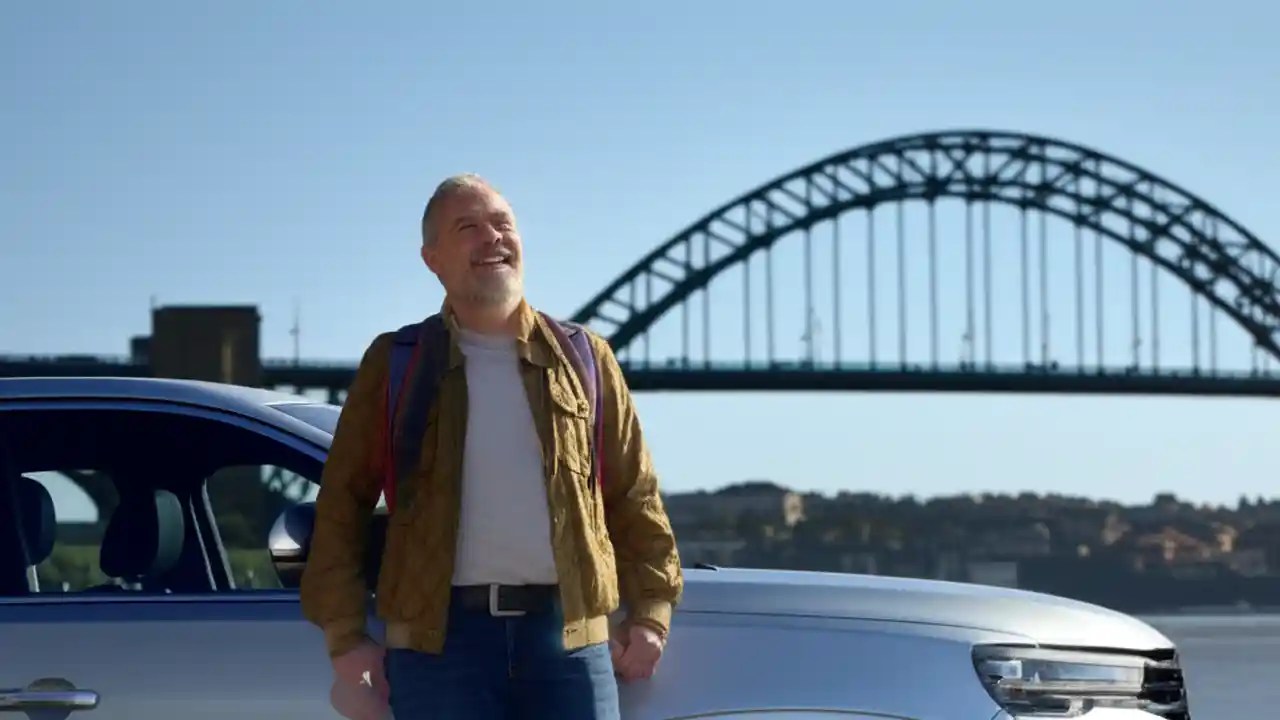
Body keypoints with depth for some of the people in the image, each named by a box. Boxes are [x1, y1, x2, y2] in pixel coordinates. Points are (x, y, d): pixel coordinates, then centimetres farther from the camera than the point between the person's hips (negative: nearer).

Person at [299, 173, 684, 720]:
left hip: (568, 634, 2)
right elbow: (342, 503, 6)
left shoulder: (583, 359, 12)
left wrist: (649, 613, 4)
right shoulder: (396, 365, 8)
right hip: (440, 635, -1)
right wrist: (344, 634, -1)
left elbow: (633, 496, 13)